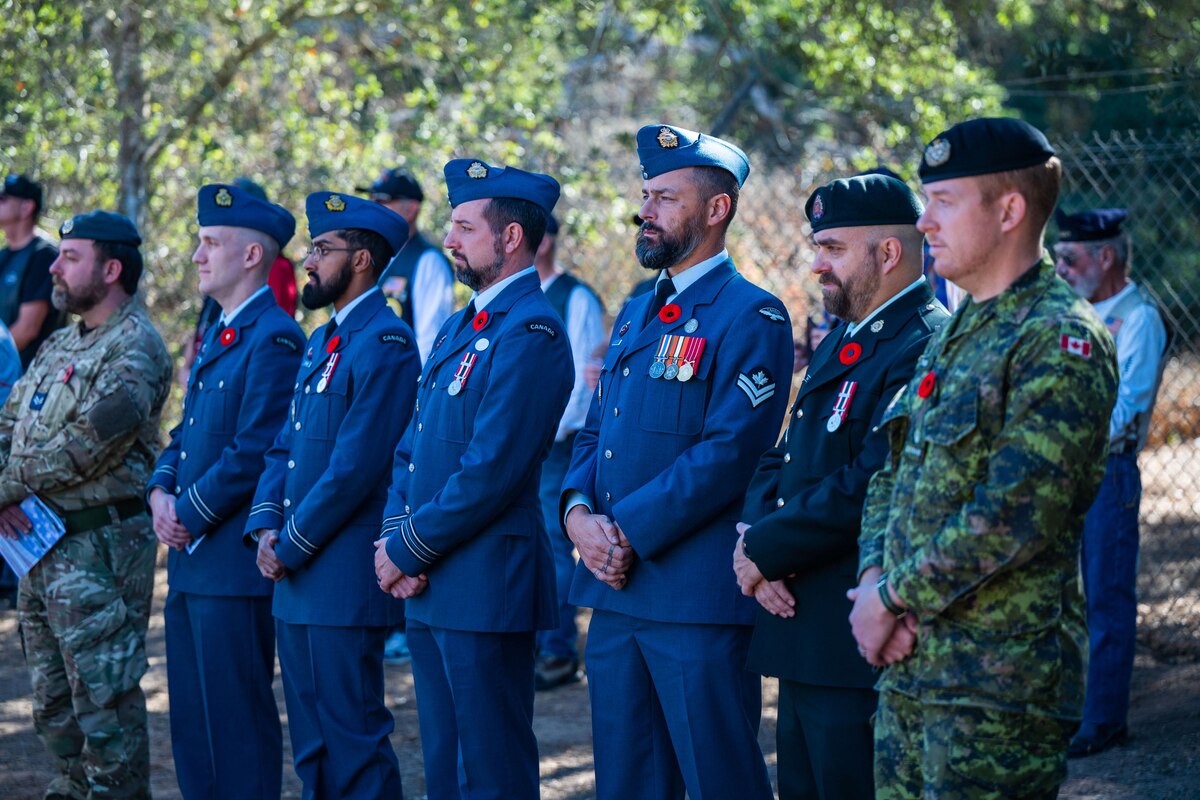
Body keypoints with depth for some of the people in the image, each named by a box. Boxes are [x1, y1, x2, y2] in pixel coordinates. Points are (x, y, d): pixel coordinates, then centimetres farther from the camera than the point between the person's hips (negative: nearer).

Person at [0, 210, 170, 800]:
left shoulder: (134, 347, -12)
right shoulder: (59, 346, 16)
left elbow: (87, 443, -21)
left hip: (99, 546, -9)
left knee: (103, 697, -5)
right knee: (53, 698, 16)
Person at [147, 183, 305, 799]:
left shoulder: (274, 339, -13)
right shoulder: (216, 336, 18)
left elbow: (254, 455, -19)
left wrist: (190, 515, -13)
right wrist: (161, 491, 3)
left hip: (235, 563, -10)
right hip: (191, 563, 10)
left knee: (237, 722, -5)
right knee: (192, 723, 14)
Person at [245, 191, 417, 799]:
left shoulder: (385, 345, -14)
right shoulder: (321, 342, 17)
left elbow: (355, 467, -19)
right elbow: (283, 448, 19)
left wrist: (292, 545, -13)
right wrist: (266, 526, 2)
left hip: (344, 580, -10)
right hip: (296, 580, 10)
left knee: (352, 743, -6)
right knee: (311, 746, 14)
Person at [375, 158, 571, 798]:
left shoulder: (531, 331, -14)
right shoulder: (457, 329, 17)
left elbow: (492, 469, -20)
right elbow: (409, 450, 18)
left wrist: (409, 551, -14)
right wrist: (394, 534, 0)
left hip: (486, 588, -9)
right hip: (429, 589, 10)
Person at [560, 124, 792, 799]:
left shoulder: (752, 316, -8)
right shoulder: (636, 314, 18)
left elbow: (729, 452, -17)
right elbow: (594, 433, 18)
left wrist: (628, 532, -17)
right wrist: (578, 512, -3)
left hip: (698, 594, -8)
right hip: (615, 591, 8)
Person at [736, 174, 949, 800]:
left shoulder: (926, 347, -16)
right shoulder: (842, 343, 17)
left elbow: (871, 485, -24)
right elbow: (778, 461, 16)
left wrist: (766, 551, -15)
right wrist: (752, 534, -5)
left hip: (862, 648, -10)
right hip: (804, 631, 10)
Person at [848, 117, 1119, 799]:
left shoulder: (1061, 342, -13)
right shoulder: (956, 334, 17)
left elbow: (1016, 518, -21)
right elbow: (891, 474, 19)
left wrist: (895, 596, -13)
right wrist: (875, 576, 0)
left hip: (1001, 684, -9)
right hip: (911, 666, 9)